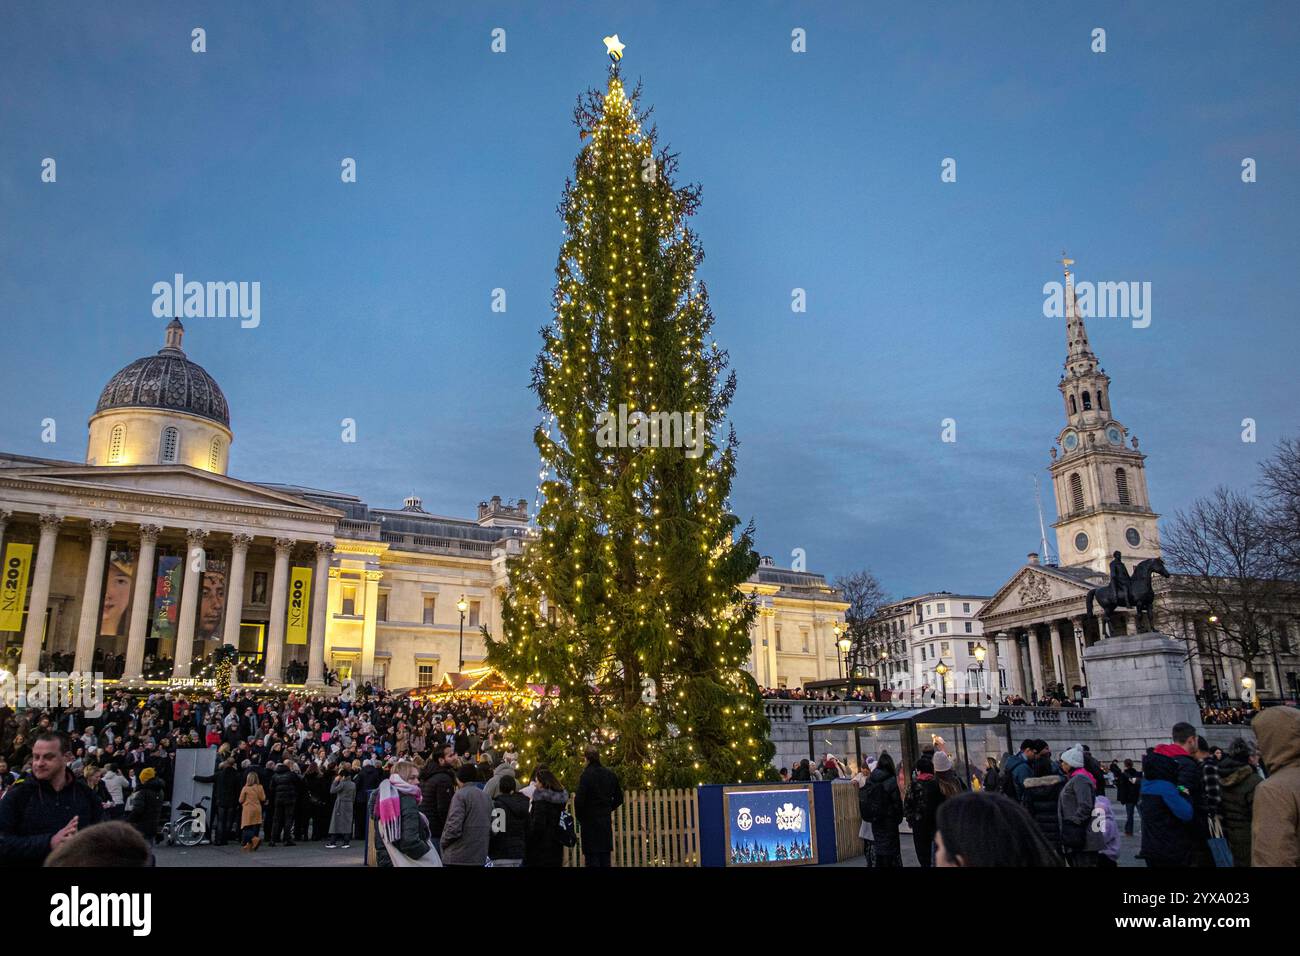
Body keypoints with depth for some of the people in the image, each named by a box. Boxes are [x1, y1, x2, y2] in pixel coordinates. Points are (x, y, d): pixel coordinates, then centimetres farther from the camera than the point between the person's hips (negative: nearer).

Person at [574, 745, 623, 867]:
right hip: (606, 821, 6)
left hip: (590, 821, -6)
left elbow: (579, 799, -19)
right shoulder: (610, 774, 5)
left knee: (592, 858, -1)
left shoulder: (586, 775, -15)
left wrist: (579, 817, -3)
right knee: (605, 857, 13)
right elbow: (619, 798, 13)